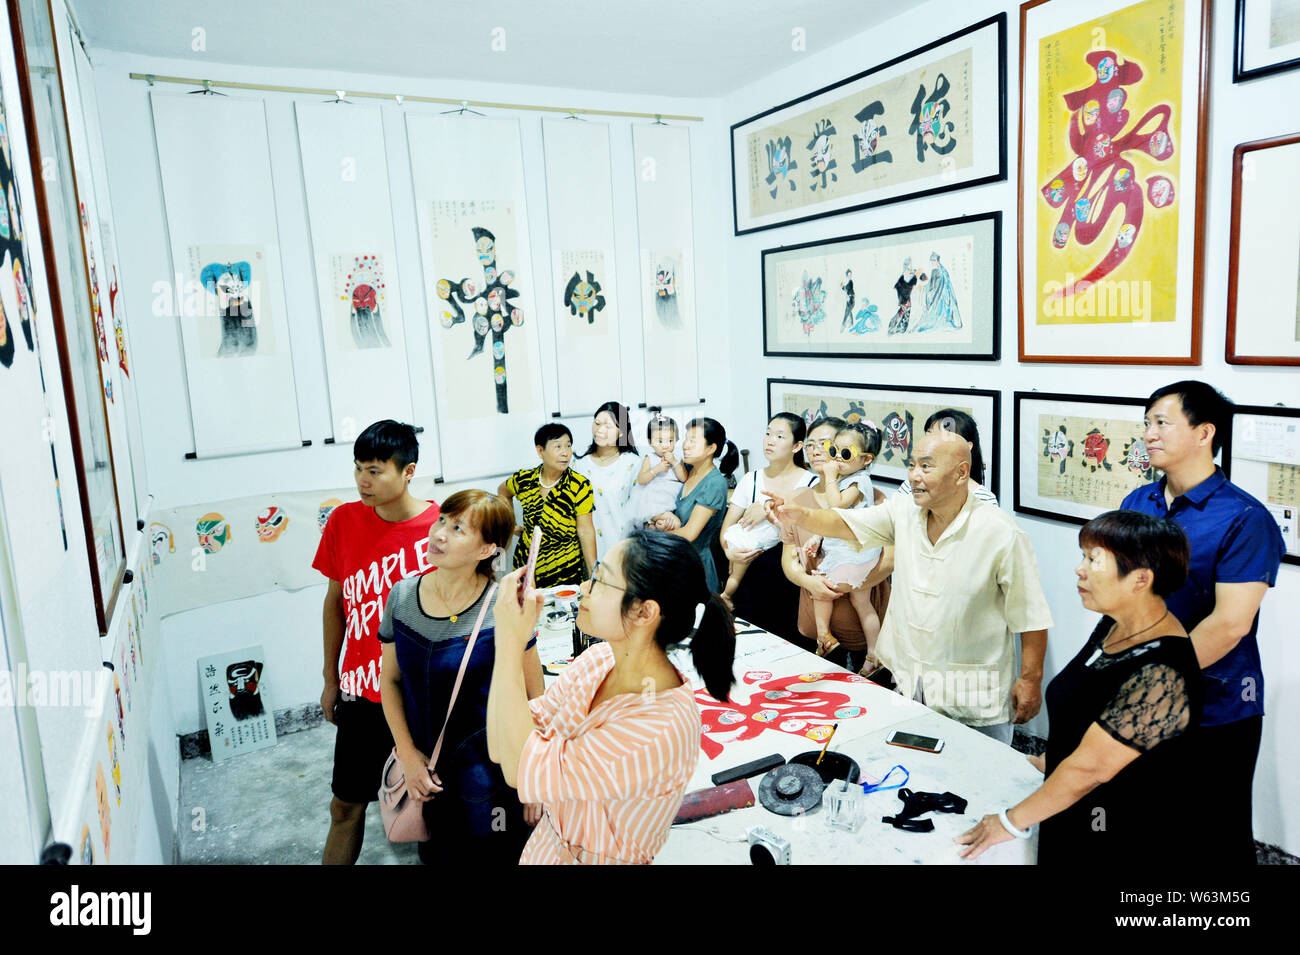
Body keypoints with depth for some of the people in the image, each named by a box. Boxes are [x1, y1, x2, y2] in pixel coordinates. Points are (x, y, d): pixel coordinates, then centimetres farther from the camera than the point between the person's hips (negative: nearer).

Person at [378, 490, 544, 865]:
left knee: (494, 854, 15)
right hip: (427, 774, 4)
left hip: (491, 776, -4)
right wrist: (407, 753, -3)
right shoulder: (403, 595, -6)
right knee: (435, 854, 23)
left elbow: (534, 698, -11)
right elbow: (390, 680, 4)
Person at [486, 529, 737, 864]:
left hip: (591, 858, -6)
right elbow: (500, 748, -10)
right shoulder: (598, 660, -10)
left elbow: (521, 769, -30)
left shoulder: (663, 729, -33)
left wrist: (512, 644, -28)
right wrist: (508, 635, -18)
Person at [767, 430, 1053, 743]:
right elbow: (843, 524, -7)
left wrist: (1030, 679, -8)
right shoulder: (903, 514, -3)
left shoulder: (1001, 534, -17)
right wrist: (801, 515, -27)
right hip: (908, 683, 5)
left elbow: (1031, 616, -11)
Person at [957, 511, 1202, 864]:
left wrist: (1011, 822, -18)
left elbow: (1090, 768, -26)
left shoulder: (1159, 674, -29)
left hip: (1135, 845, -7)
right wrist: (1053, 762, 19)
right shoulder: (1112, 627, -2)